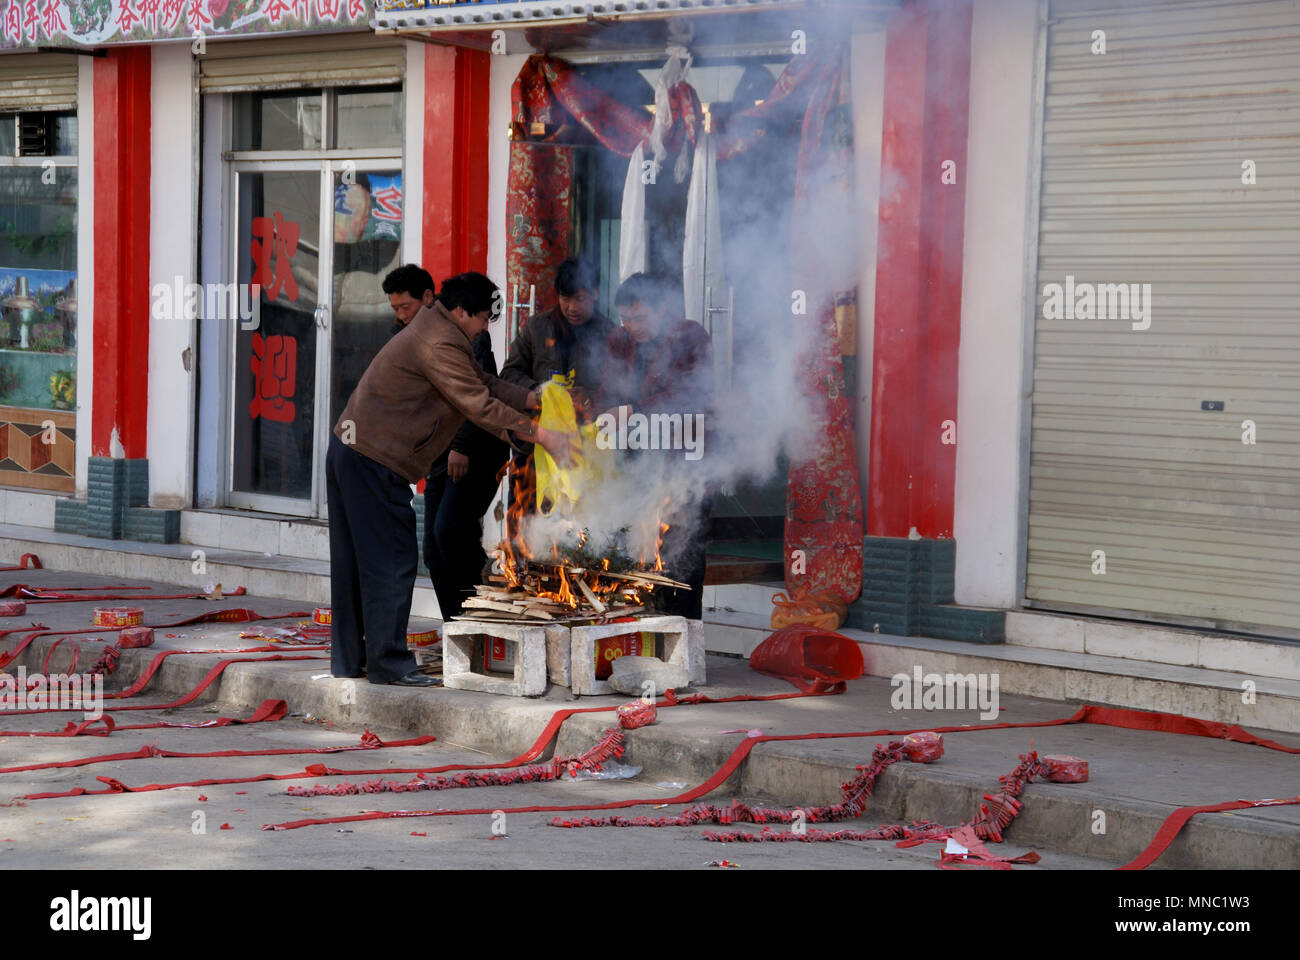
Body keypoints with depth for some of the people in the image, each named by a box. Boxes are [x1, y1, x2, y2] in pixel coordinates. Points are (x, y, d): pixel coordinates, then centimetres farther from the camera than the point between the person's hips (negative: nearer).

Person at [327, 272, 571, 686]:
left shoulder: (434, 329, 17)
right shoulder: (440, 344, -17)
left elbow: (483, 383, 19)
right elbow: (480, 406, -19)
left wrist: (532, 398, 8)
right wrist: (540, 435, -15)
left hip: (348, 450, 11)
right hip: (375, 461, -11)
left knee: (354, 561, 14)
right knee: (391, 562, -5)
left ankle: (348, 659, 20)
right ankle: (388, 662, -1)